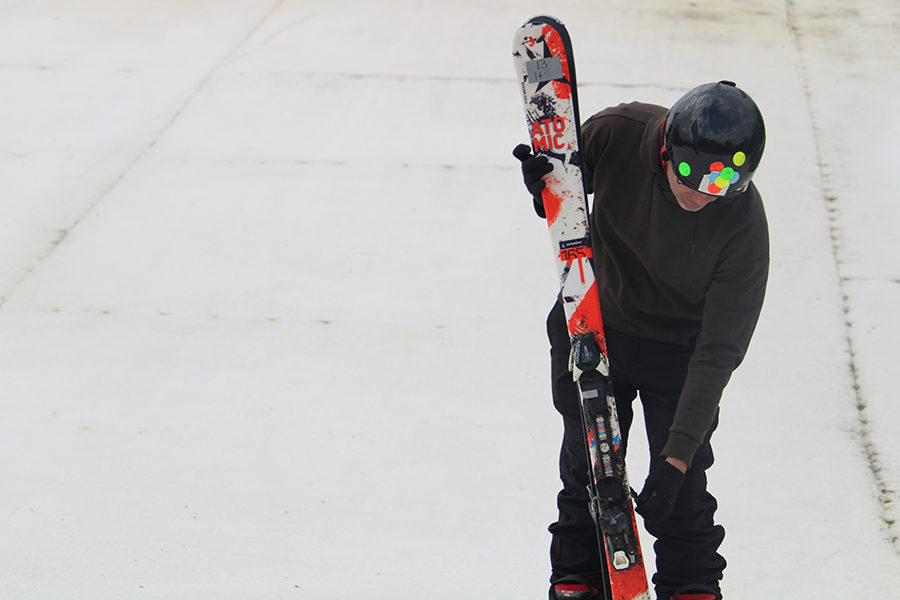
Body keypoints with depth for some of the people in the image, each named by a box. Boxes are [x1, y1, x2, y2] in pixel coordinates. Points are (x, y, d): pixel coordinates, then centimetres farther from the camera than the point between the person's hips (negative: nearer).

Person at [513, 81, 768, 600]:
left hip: (677, 348, -2)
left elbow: (718, 350, -27)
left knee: (680, 490, -2)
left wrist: (678, 453, -30)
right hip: (594, 325, 2)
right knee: (588, 467, 10)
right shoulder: (617, 133, -26)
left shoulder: (743, 223, -30)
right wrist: (544, 186, -27)